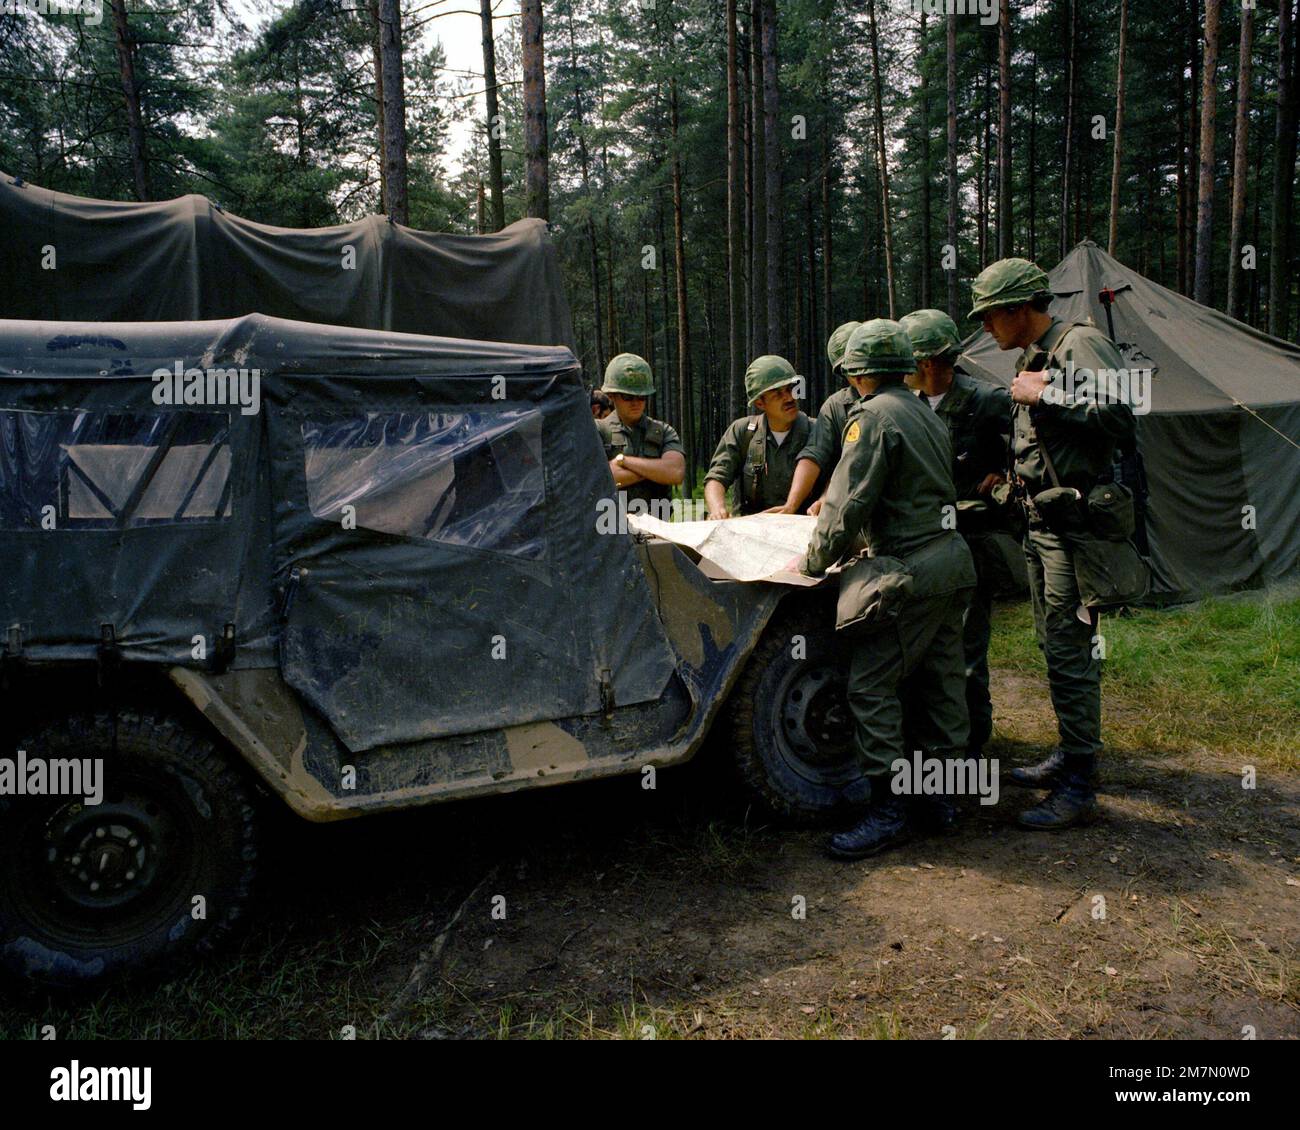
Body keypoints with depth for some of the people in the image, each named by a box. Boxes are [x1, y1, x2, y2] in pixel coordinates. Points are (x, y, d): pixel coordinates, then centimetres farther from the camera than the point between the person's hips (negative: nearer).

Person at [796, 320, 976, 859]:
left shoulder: (873, 416, -10)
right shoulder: (926, 415, 18)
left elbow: (849, 505, -15)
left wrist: (812, 563, -2)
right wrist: (863, 541, 26)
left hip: (909, 571, -10)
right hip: (951, 557, 10)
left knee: (872, 684, -6)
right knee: (939, 679, 14)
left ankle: (889, 808, -3)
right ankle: (942, 793, 24)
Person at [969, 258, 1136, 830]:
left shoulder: (1080, 343, -12)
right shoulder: (1031, 359, 17)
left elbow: (1121, 416, -26)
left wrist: (1046, 395, -21)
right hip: (1038, 522, 10)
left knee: (1070, 652, -9)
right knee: (1054, 645, 16)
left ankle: (1078, 787, -2)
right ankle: (1069, 755, 28)